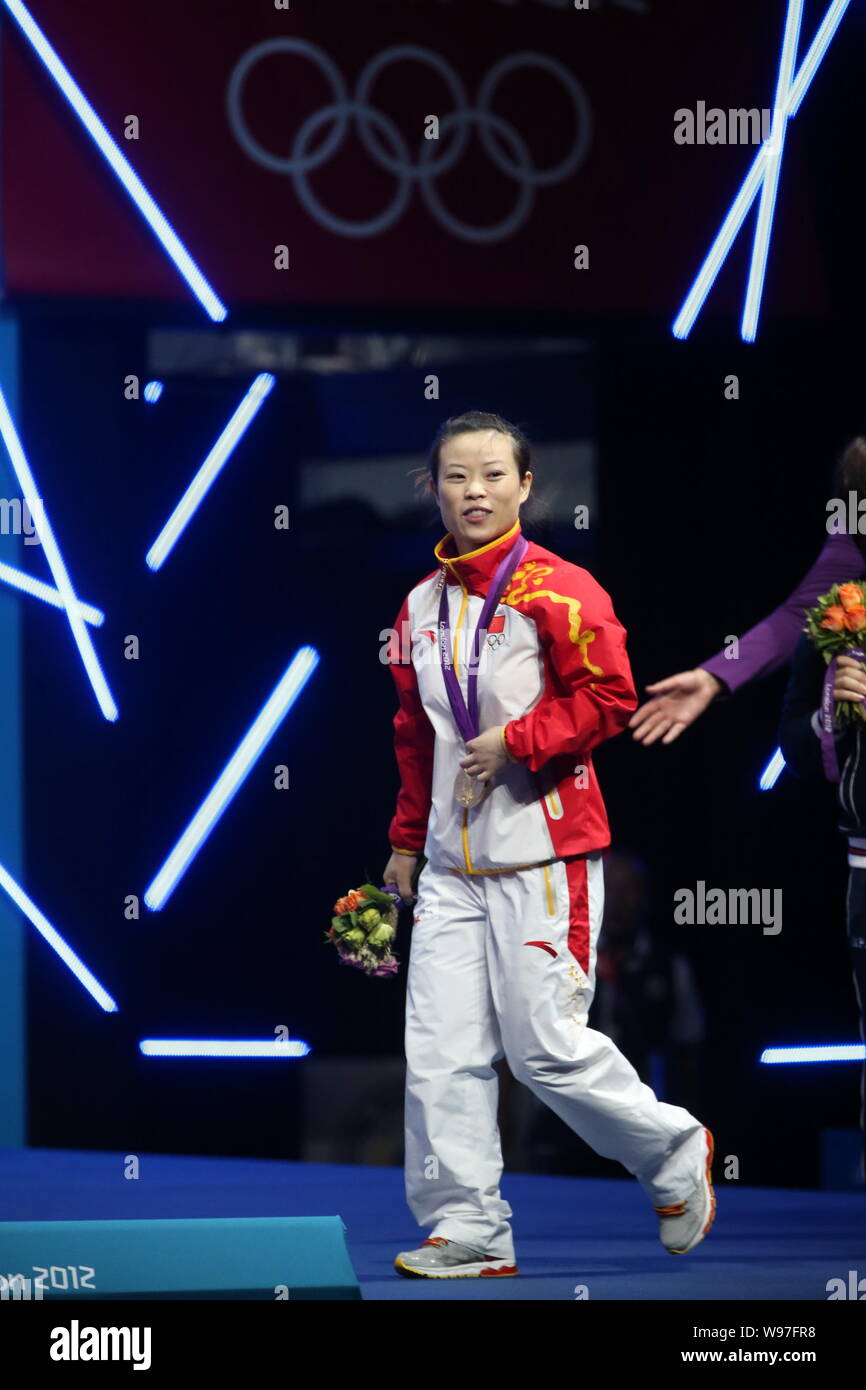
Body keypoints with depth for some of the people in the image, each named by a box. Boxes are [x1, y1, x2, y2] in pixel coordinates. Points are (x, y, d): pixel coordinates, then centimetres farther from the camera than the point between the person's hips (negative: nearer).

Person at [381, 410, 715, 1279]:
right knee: (440, 1050, 0)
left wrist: (515, 742, -17)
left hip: (543, 856, -6)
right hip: (453, 861, 6)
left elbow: (608, 697, -12)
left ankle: (675, 1155, 19)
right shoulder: (422, 604, 12)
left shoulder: (556, 590, -9)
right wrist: (407, 840, 23)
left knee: (544, 1047, -5)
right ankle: (468, 1231, 7)